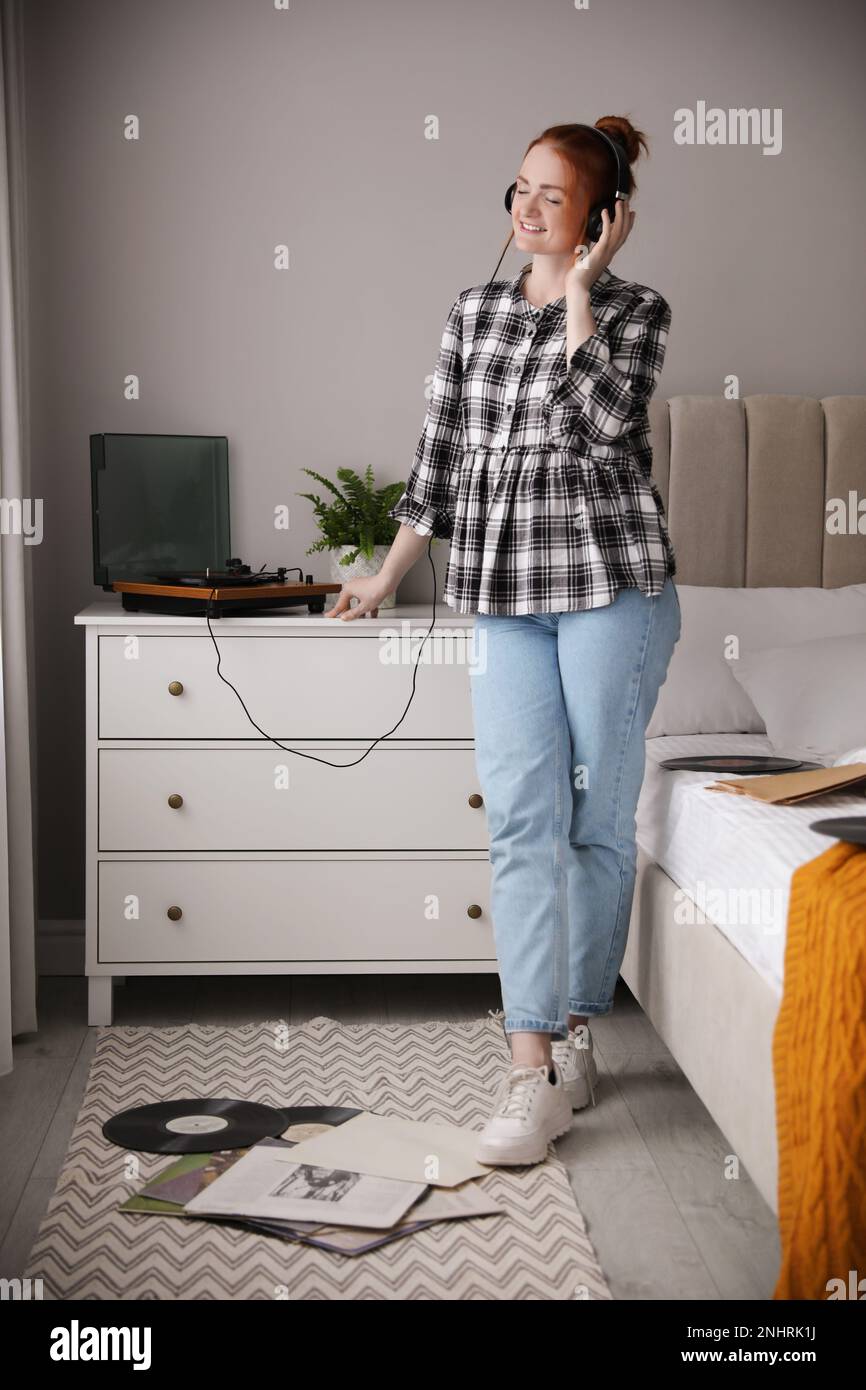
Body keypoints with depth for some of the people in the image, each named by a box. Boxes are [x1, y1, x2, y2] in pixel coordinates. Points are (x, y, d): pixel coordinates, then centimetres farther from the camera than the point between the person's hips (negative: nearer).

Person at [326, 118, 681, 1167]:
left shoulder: (636, 311, 3)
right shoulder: (473, 313, 14)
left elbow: (604, 419, -17)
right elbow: (440, 459, 18)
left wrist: (580, 291, -7)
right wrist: (386, 577, 20)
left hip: (610, 580, -3)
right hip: (502, 590, 3)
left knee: (599, 816, 3)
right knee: (521, 817, -6)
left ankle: (576, 1030, 18)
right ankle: (534, 1070, -6)